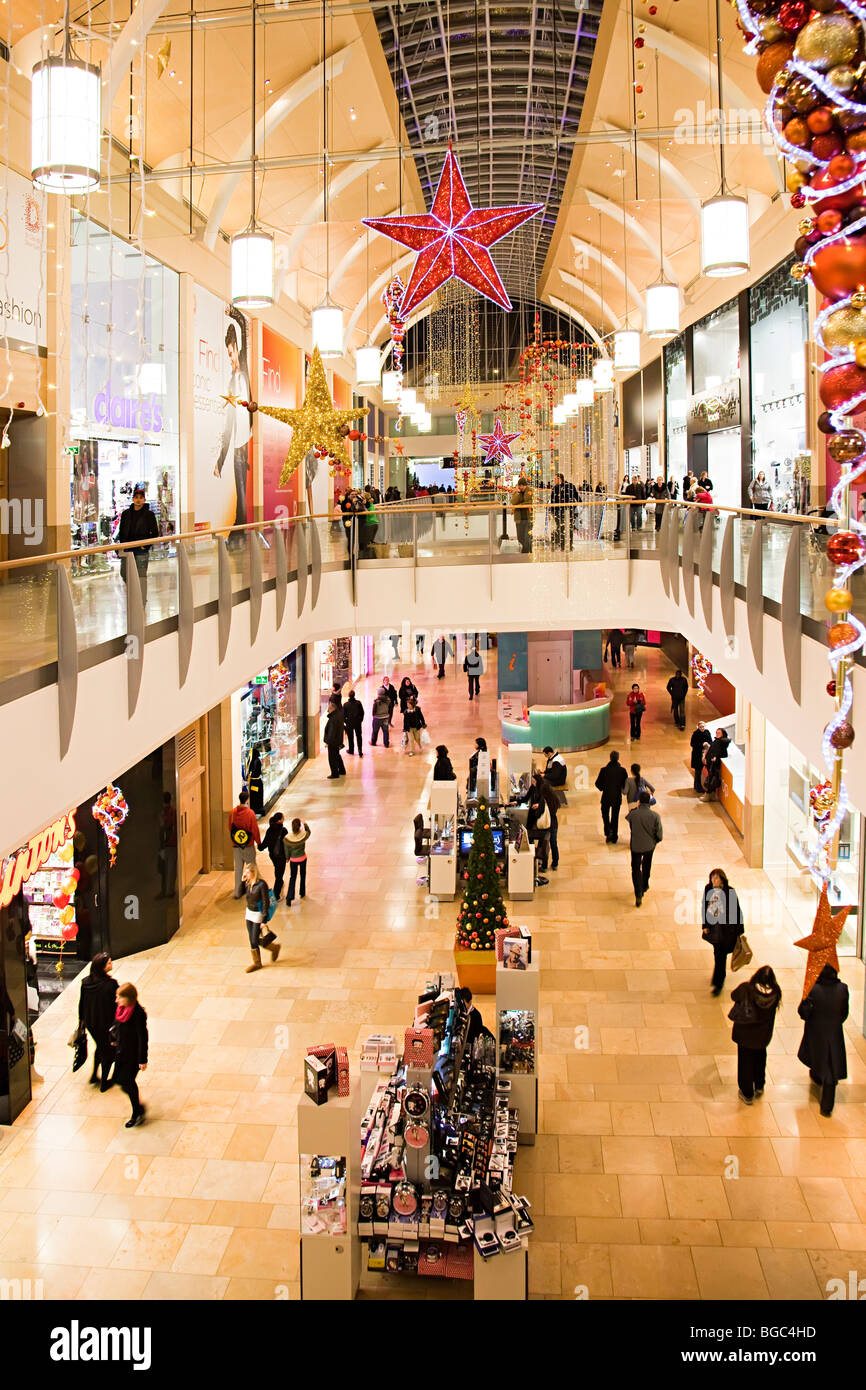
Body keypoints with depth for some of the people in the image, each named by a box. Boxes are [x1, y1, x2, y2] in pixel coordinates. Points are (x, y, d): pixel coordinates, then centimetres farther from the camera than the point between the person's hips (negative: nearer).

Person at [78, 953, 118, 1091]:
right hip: (106, 1024, -5)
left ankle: (94, 1075, 39)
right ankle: (104, 1082, 28)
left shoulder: (86, 982, -10)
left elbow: (82, 1003, 1)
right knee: (108, 1050, 18)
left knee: (100, 1046, 31)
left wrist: (82, 1019, 14)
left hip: (90, 1023, 5)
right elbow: (115, 1004, -22)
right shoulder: (110, 984, -27)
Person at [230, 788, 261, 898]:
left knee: (238, 868, 11)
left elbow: (230, 828, 8)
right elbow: (255, 829, -12)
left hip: (236, 845, 4)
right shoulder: (249, 813, -16)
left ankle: (238, 891, 15)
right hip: (248, 845, -4)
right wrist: (258, 843, 1)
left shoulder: (233, 812, -3)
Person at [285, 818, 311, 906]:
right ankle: (302, 893, 39)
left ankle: (289, 898, 4)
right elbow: (308, 831, 2)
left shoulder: (287, 838, -23)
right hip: (302, 858, 1)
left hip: (293, 860, 0)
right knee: (303, 875, 24)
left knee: (292, 877, 12)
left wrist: (287, 858, 9)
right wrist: (305, 823, 12)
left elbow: (287, 850, -8)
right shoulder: (304, 835, -24)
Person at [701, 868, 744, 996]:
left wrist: (739, 931, -6)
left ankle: (718, 984, 2)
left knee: (720, 955, -4)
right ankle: (720, 976, 43)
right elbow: (704, 908, 7)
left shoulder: (730, 892, -15)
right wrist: (705, 925, 5)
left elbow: (737, 911, -9)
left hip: (725, 927, -4)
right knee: (717, 952, 20)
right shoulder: (708, 889, -3)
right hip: (712, 926, 5)